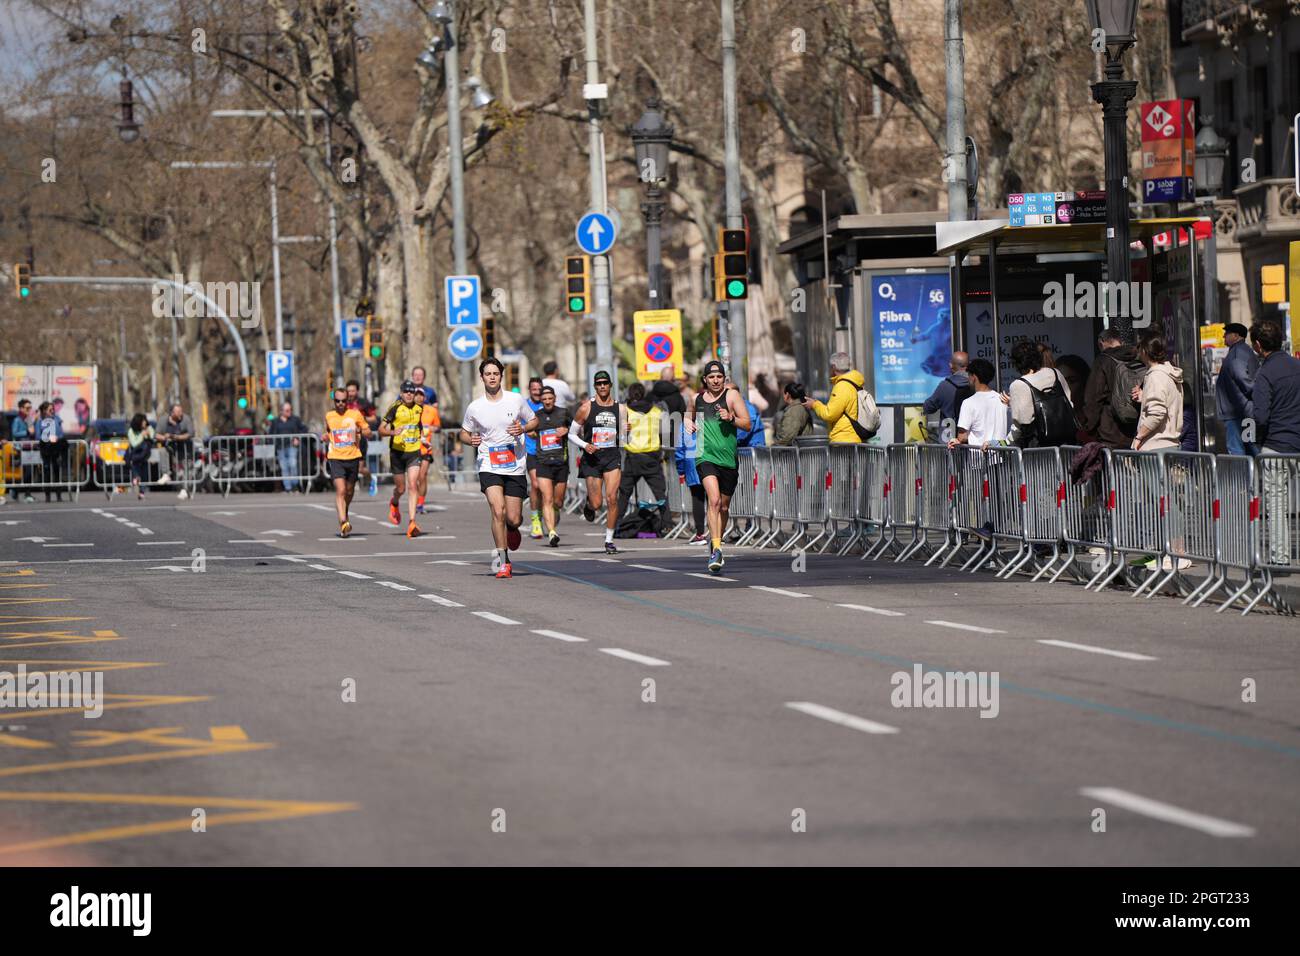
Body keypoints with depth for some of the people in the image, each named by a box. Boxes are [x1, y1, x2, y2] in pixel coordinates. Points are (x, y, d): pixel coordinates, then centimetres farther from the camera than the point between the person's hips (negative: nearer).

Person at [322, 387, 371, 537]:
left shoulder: (355, 414, 0)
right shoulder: (329, 416, 5)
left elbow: (368, 432, 6)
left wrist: (361, 431, -16)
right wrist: (325, 437, 1)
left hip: (353, 457, 1)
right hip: (335, 458, -1)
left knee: (349, 491, 15)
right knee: (340, 490, -16)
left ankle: (345, 516, 41)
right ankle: (343, 523, -24)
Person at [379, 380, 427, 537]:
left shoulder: (419, 409, 6)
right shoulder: (395, 408, -8)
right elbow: (381, 430, -10)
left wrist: (421, 438, 14)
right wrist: (393, 432, -28)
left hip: (414, 452, 2)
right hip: (398, 452, -2)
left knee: (412, 486, -12)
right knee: (401, 489, 7)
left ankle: (412, 523, -16)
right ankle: (394, 504, 45)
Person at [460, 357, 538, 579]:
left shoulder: (516, 400, 0)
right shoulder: (475, 407, 0)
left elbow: (534, 421, 13)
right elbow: (464, 432, 14)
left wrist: (523, 429, -8)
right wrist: (471, 440, -9)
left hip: (515, 467, 1)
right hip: (489, 467, -1)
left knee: (513, 519, 0)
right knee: (498, 511, -20)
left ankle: (511, 529, 39)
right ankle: (502, 561, -10)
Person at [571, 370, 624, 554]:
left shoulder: (619, 408, 5)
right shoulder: (586, 408, -1)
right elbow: (572, 434, 4)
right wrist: (585, 445, -13)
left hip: (613, 457, 1)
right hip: (592, 458, -1)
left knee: (612, 499, -13)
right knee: (596, 503, -1)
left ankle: (609, 540, -3)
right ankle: (588, 505, 38)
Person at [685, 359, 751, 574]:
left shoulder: (731, 395, 0)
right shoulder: (697, 398, 8)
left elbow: (748, 424, -3)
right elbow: (689, 414, 29)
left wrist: (731, 418, -22)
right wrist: (688, 423, 6)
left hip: (729, 459, 0)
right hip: (706, 457, 0)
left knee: (724, 507, 12)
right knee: (714, 500, -21)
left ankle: (715, 541, 35)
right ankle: (716, 550, -27)